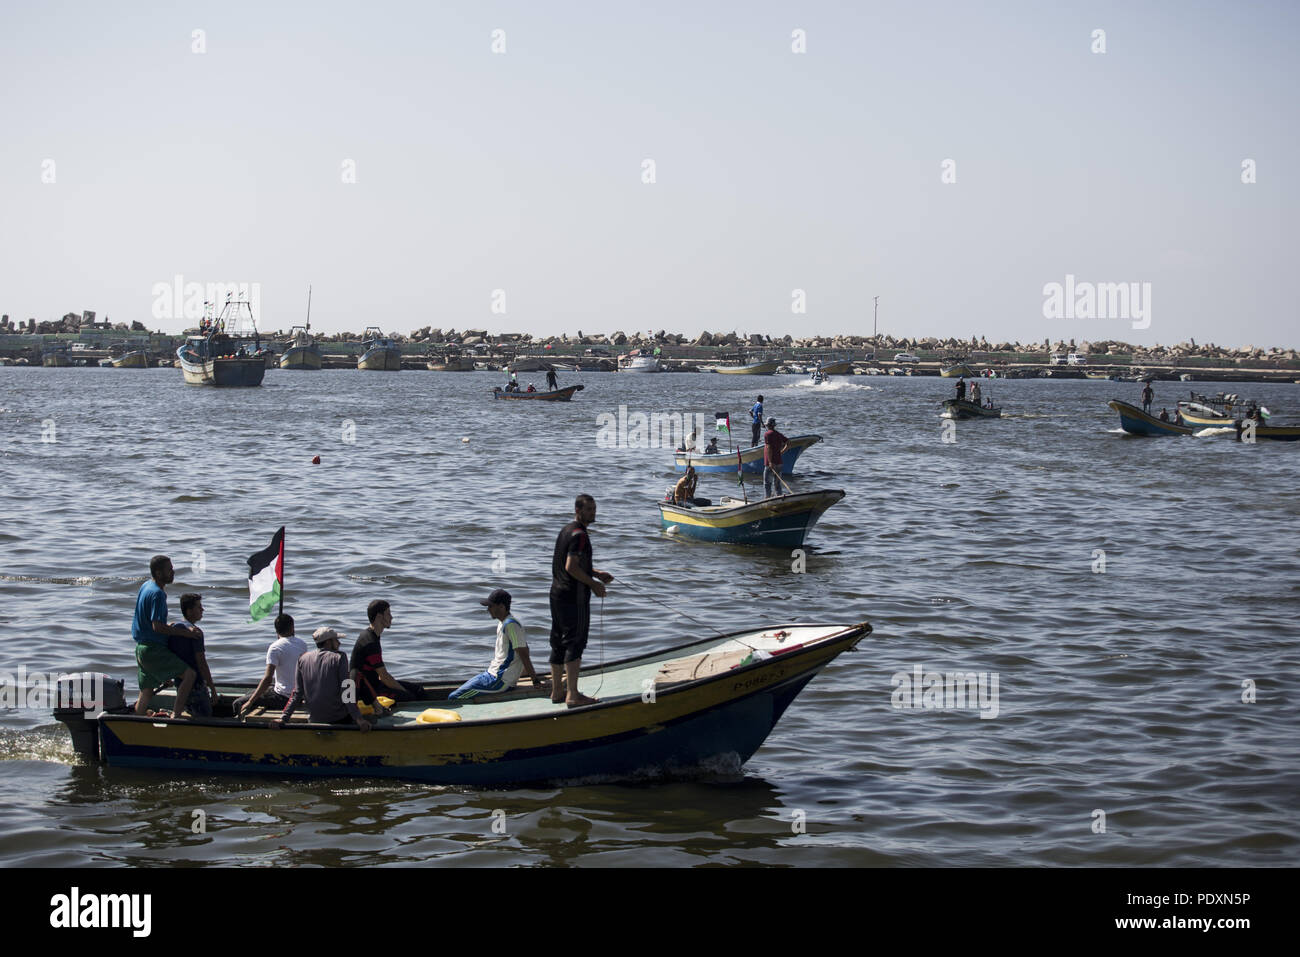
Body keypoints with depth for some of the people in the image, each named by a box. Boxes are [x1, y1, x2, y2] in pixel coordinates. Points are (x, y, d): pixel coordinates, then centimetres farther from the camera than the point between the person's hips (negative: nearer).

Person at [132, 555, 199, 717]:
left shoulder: (145, 587, 14)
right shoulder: (157, 593, -17)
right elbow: (157, 627, -23)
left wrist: (169, 627, 18)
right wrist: (183, 632, -17)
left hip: (142, 648, 10)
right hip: (154, 649, -10)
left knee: (146, 694, 16)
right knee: (190, 674, -15)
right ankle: (176, 716, -20)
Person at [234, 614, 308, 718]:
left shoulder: (275, 648, -17)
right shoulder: (302, 644, 4)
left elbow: (268, 678, -24)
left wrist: (250, 702, -23)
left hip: (283, 698, -8)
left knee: (238, 704, -4)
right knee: (252, 692, 27)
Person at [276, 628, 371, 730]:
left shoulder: (302, 659, 5)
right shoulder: (338, 658, -6)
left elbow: (297, 693, 1)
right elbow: (345, 692, -13)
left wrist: (283, 717, 4)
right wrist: (358, 719, -15)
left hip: (314, 720, 5)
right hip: (340, 719, -5)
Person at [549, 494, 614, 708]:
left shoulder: (565, 530, 16)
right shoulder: (579, 534, -15)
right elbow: (571, 567, -23)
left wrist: (596, 574, 19)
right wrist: (594, 584, -14)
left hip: (557, 594, 10)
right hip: (574, 597, -10)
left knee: (558, 644, 14)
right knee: (575, 643, -8)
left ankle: (557, 690, 21)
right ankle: (572, 695, -10)